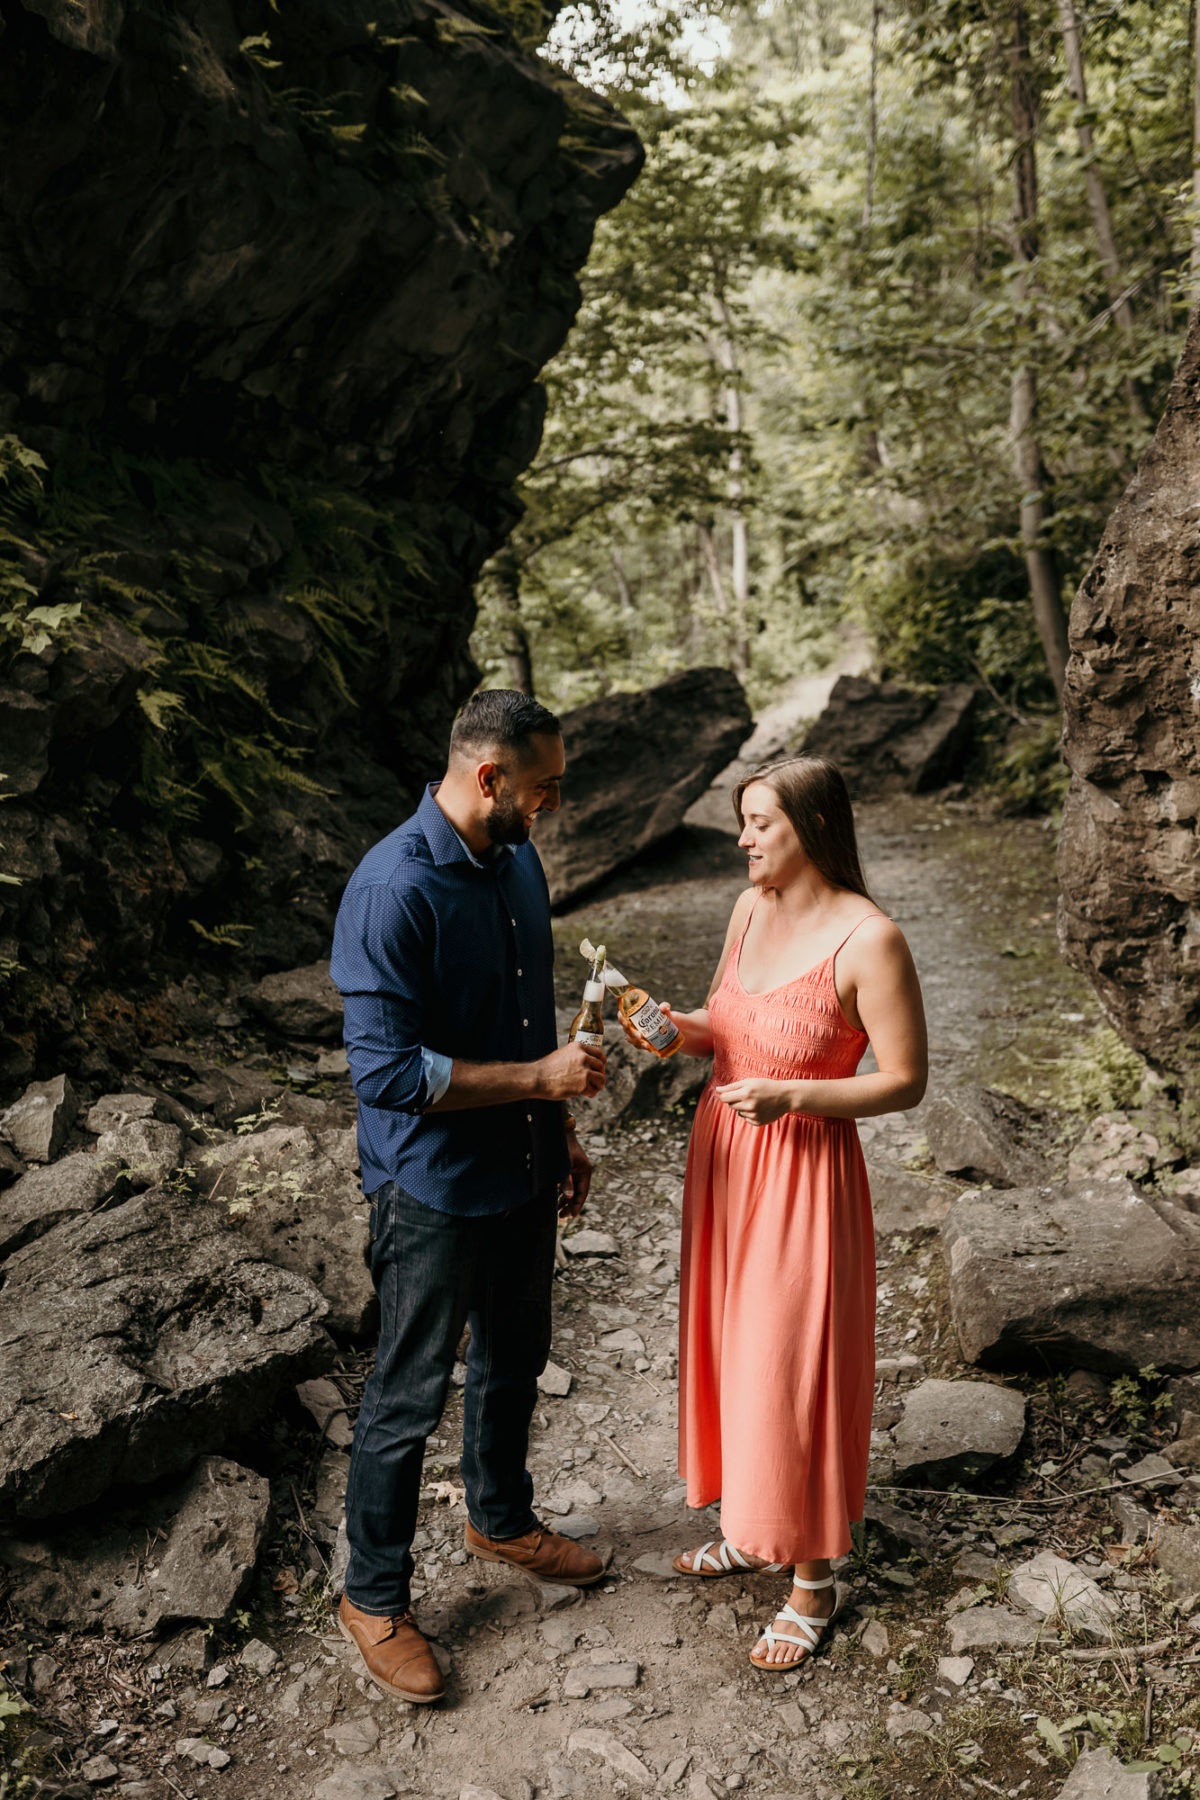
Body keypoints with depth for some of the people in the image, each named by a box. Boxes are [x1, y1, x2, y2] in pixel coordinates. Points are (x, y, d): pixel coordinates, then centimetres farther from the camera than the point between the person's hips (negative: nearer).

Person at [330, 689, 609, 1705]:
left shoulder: (520, 863, 2)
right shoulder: (394, 891, -26)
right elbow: (385, 1071, -28)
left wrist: (562, 1130, 15)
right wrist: (541, 1076, -23)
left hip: (521, 1175, 8)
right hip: (433, 1193, -8)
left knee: (516, 1362, 25)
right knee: (408, 1400, 10)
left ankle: (501, 1519, 50)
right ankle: (374, 1599, 32)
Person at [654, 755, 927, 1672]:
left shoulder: (869, 940, -20)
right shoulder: (752, 907, 1)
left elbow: (906, 1081, -15)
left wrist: (791, 1096, -26)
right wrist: (679, 1026, -9)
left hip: (803, 1174, -7)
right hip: (723, 1156, 7)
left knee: (793, 1372, 5)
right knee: (729, 1349, 19)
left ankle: (813, 1577, 28)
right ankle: (752, 1531, 42)